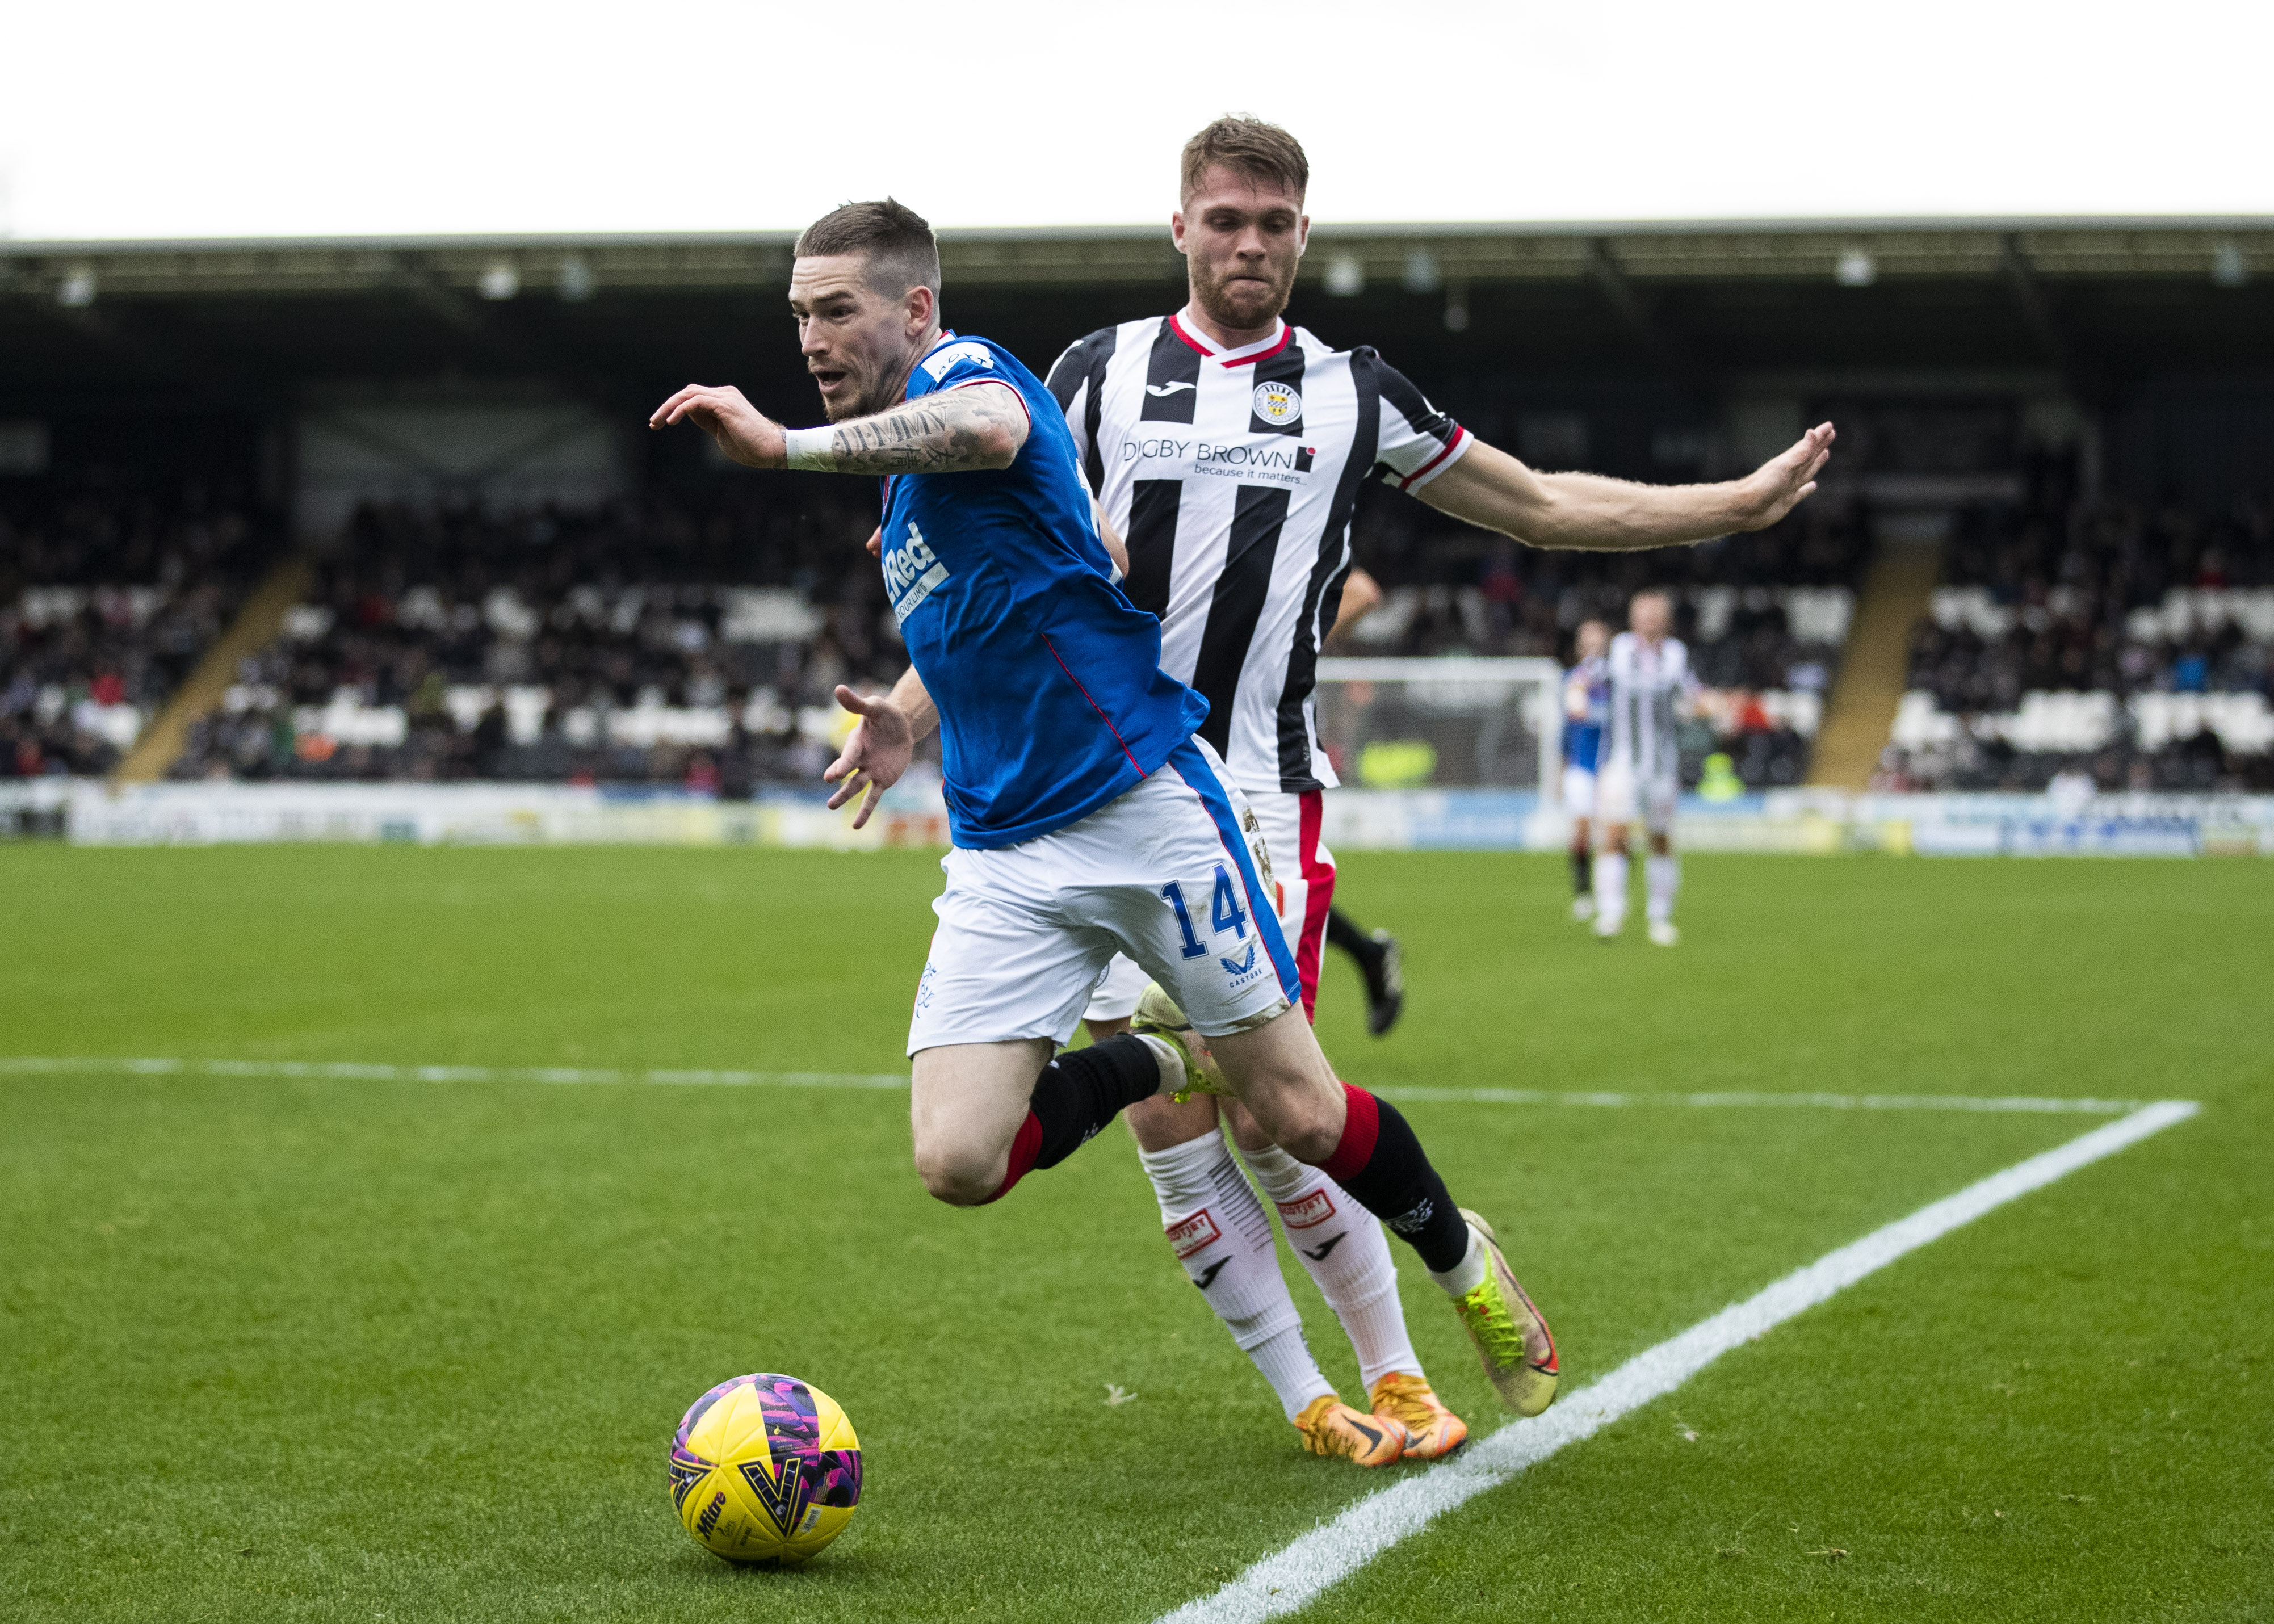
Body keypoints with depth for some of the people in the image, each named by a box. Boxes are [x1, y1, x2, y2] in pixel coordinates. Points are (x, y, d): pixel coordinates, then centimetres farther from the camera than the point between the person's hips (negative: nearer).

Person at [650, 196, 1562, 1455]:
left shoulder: (967, 369, -10)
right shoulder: (897, 472, 17)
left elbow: (986, 430, -38)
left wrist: (785, 446, -46)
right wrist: (909, 716, 19)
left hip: (1146, 802, -7)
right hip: (1004, 856, 7)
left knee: (1298, 1118, 0)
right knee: (957, 1161, -11)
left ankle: (1463, 1260, 29)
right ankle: (1158, 1063, 17)